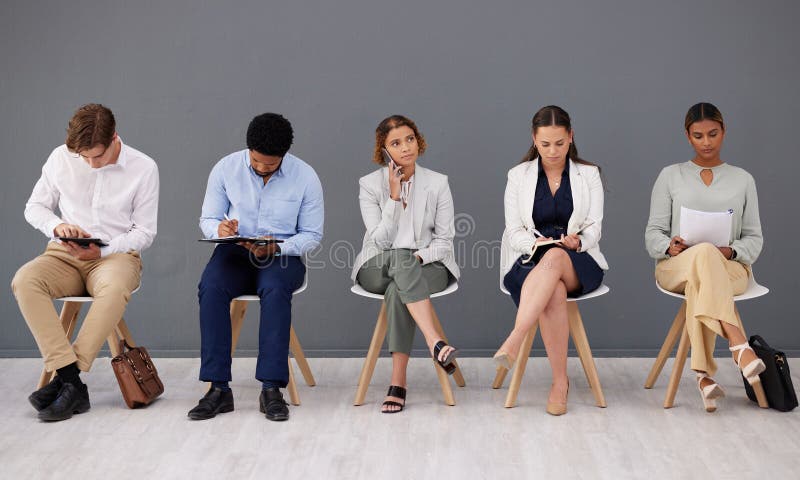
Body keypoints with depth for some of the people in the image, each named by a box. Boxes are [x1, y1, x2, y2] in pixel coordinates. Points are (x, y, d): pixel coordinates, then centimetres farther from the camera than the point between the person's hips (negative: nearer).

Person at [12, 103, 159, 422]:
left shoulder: (143, 168, -3)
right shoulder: (61, 158, 2)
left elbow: (145, 232, 0)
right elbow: (34, 207, 12)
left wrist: (103, 251, -16)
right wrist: (57, 226, -11)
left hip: (116, 255, -2)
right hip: (64, 255, 3)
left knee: (115, 287, -40)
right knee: (24, 280, -31)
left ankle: (63, 380, -33)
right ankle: (72, 383, -35)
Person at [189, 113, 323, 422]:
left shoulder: (305, 177, -4)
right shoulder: (225, 169, 0)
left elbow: (311, 235, -1)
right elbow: (207, 219, 7)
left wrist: (276, 247, -20)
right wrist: (219, 229, -19)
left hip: (282, 255, -1)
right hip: (234, 251, 2)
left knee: (275, 288, -37)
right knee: (211, 287, -32)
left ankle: (271, 389, -35)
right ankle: (218, 389, -30)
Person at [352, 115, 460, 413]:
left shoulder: (438, 183, 3)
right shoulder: (369, 185, 1)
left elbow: (444, 241, 3)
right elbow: (380, 240, -8)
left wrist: (419, 256, -17)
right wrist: (394, 195, -14)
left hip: (427, 266, 0)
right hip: (378, 268, 0)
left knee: (397, 289, -36)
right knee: (400, 257, -38)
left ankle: (398, 381, -37)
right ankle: (436, 344, -49)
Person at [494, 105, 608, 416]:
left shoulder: (589, 175, 10)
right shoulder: (518, 175, 9)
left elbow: (594, 228, 3)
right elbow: (513, 231, 3)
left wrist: (578, 241, -20)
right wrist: (536, 242, -18)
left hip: (579, 264, 0)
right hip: (530, 261, 0)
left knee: (555, 259, -39)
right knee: (554, 292, -37)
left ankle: (513, 341, -51)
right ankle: (560, 381, -29)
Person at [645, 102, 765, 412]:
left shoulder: (743, 180, 16)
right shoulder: (670, 176, 14)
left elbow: (754, 238, 13)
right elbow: (653, 233, 9)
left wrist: (731, 252, -11)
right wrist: (669, 246, -15)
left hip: (730, 269, 1)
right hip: (675, 267, 0)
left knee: (699, 283, -40)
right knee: (704, 252, -40)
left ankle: (704, 374, -47)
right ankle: (738, 344, -51)